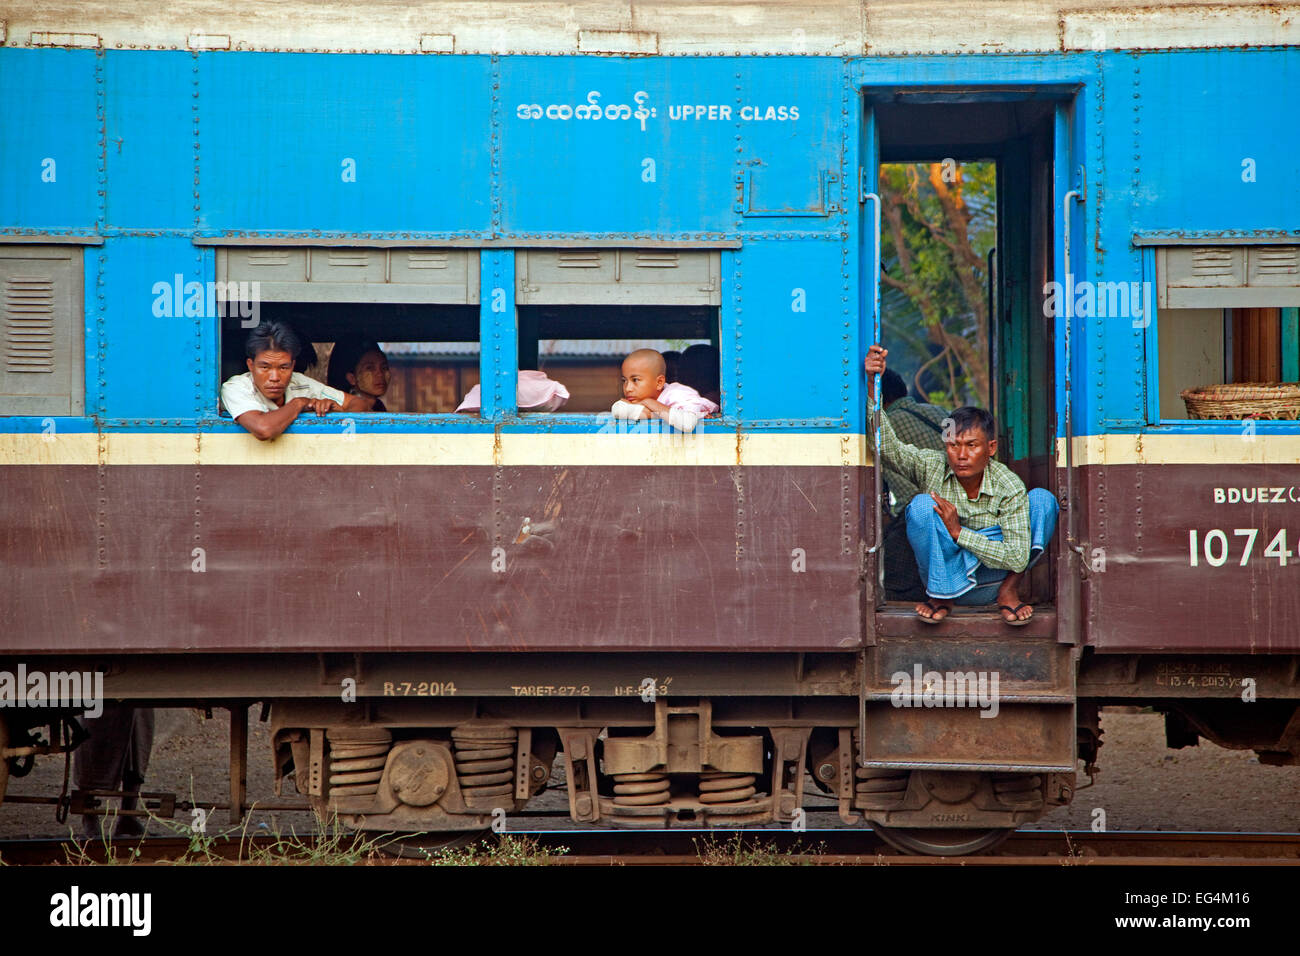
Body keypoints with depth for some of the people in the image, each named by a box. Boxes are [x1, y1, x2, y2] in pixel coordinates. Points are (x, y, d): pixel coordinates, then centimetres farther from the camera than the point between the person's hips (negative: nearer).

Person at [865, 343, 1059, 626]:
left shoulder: (1010, 487, -15)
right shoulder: (931, 467, -10)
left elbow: (1017, 558, -21)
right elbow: (887, 446, -27)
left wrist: (959, 532, -27)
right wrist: (873, 386, -39)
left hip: (992, 578, 0)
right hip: (944, 575, 1)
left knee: (1043, 499, -18)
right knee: (922, 505, -28)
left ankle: (1009, 591, -10)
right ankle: (941, 595, -12)